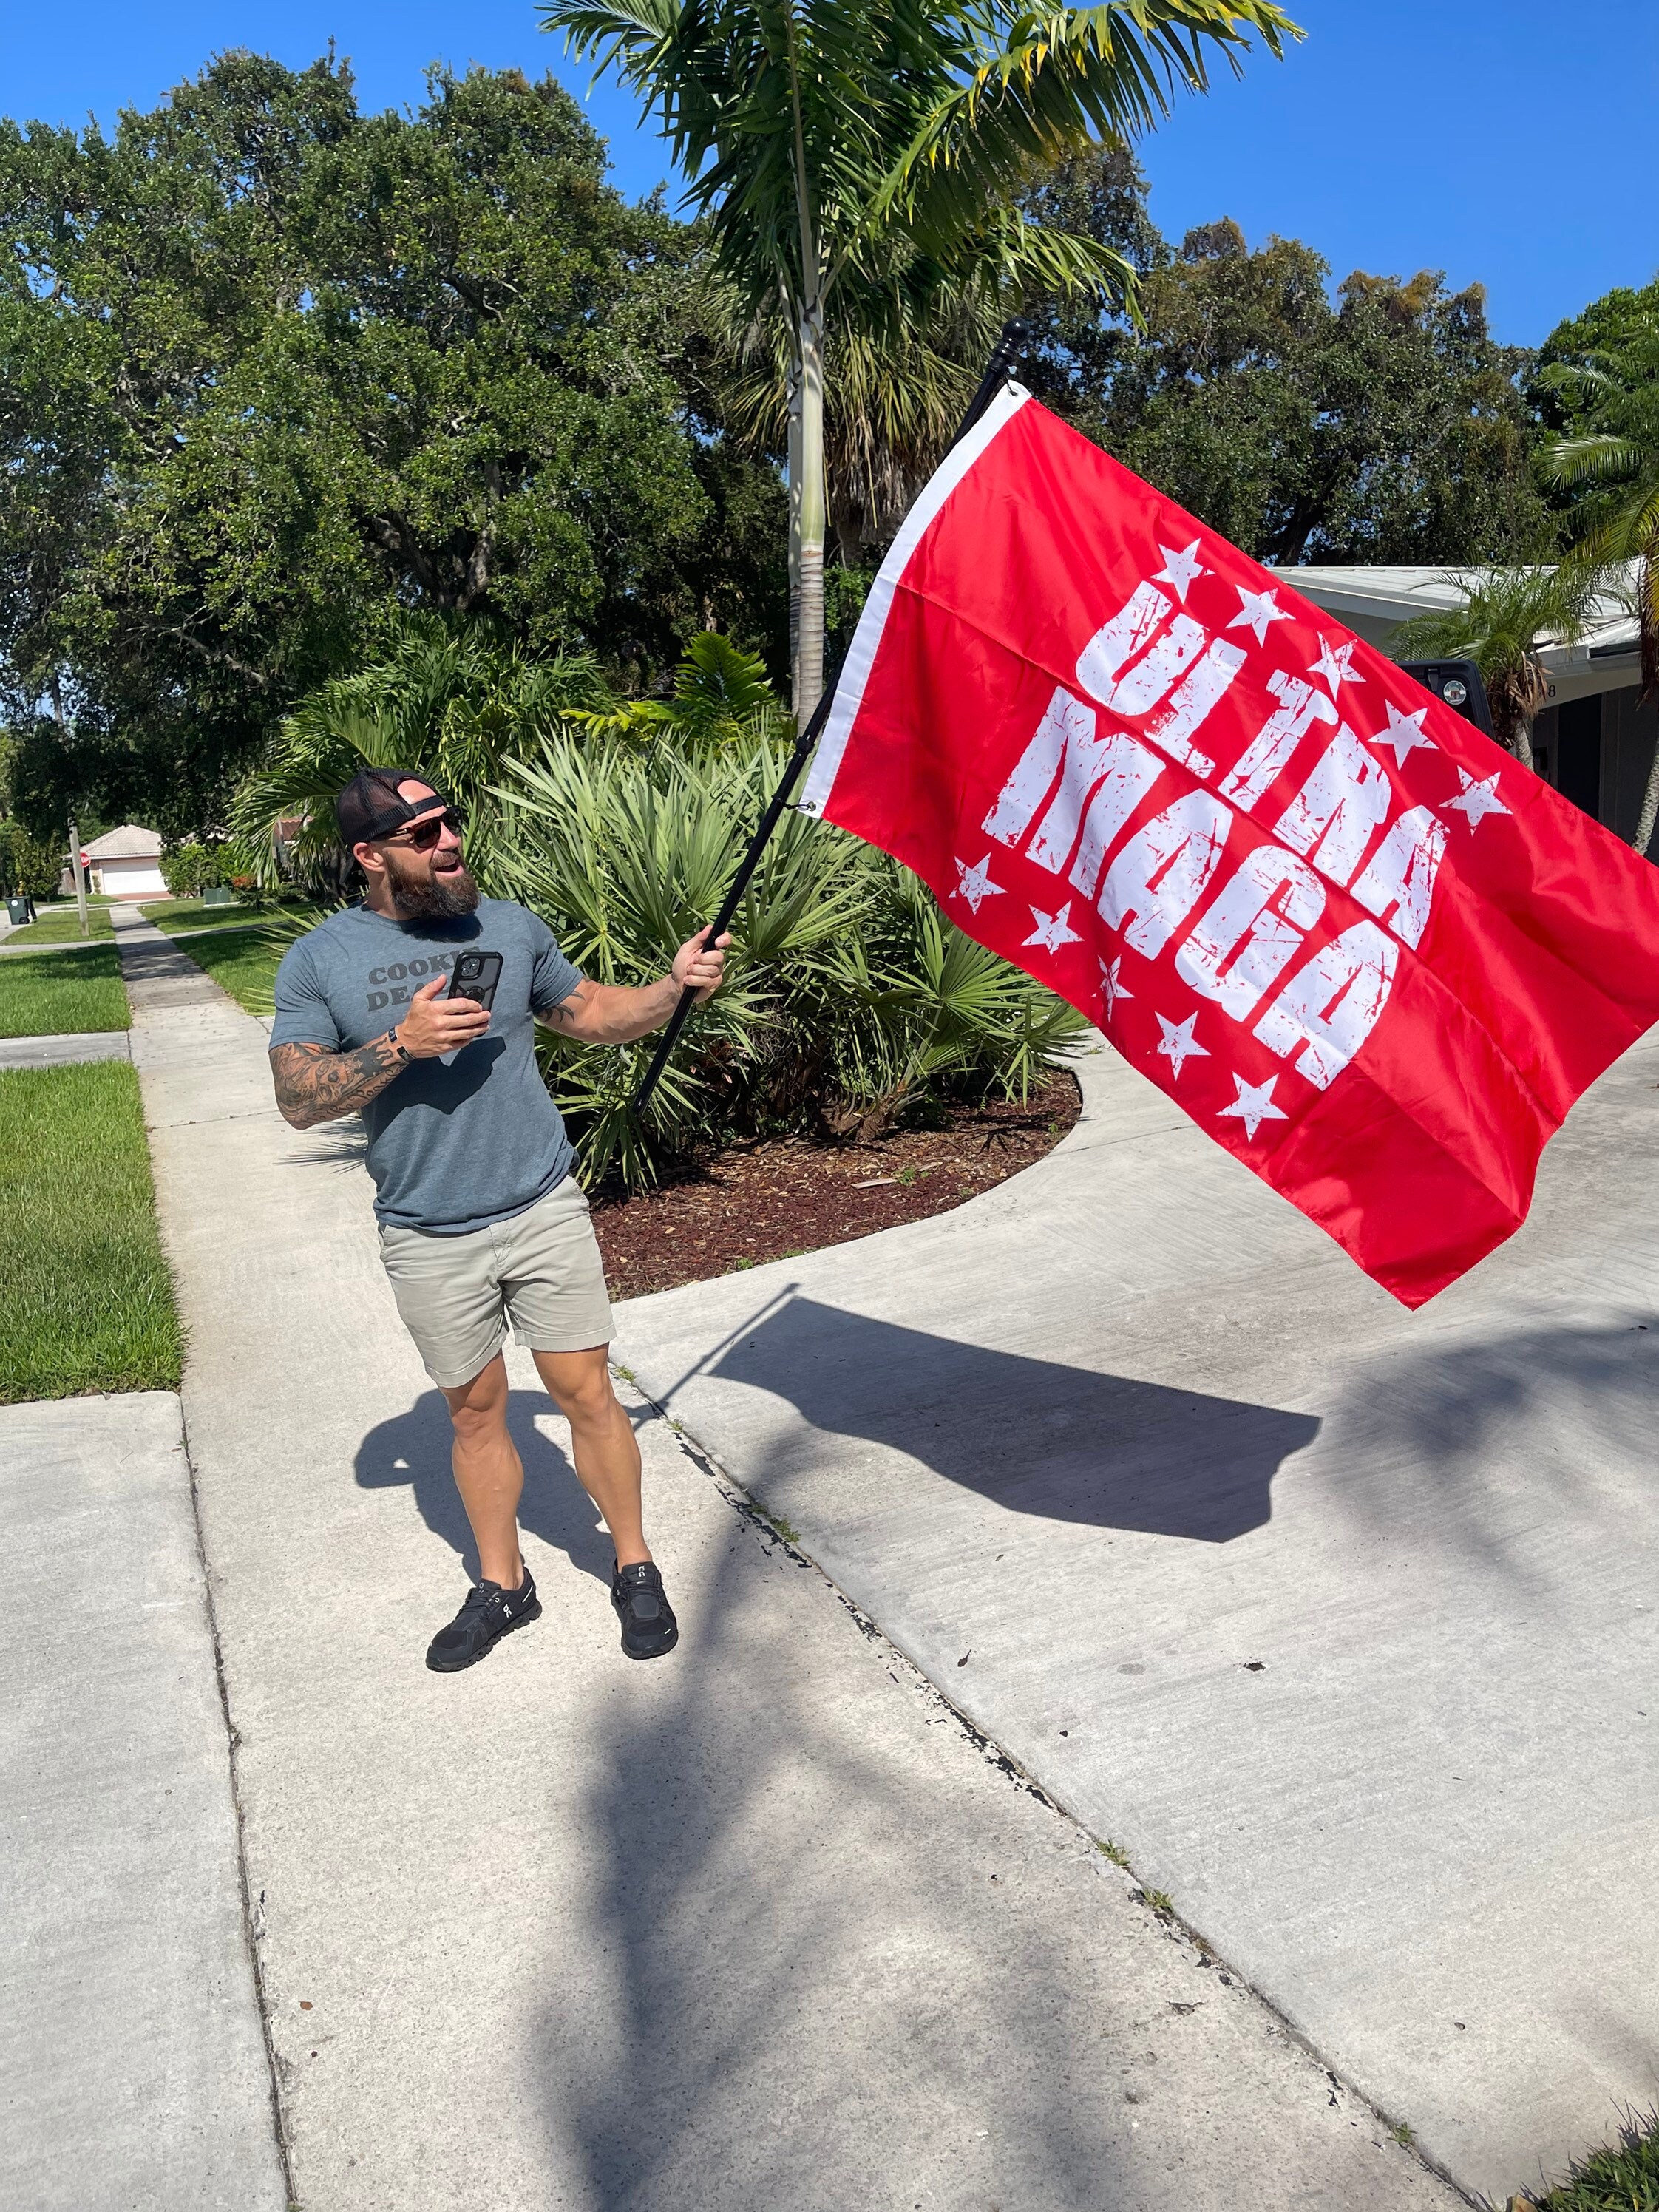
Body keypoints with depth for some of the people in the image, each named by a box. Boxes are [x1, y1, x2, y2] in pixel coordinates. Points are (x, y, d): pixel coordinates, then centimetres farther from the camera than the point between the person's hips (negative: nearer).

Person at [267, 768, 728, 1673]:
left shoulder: (509, 925, 3)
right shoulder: (318, 961, -3)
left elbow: (592, 1013, 13)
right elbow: (298, 1099, -9)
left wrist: (674, 986, -3)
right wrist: (400, 1044, -22)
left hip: (544, 1212, 1)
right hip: (429, 1240, 0)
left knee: (587, 1394, 4)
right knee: (474, 1411, 13)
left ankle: (635, 1567, 23)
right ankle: (502, 1584, 32)